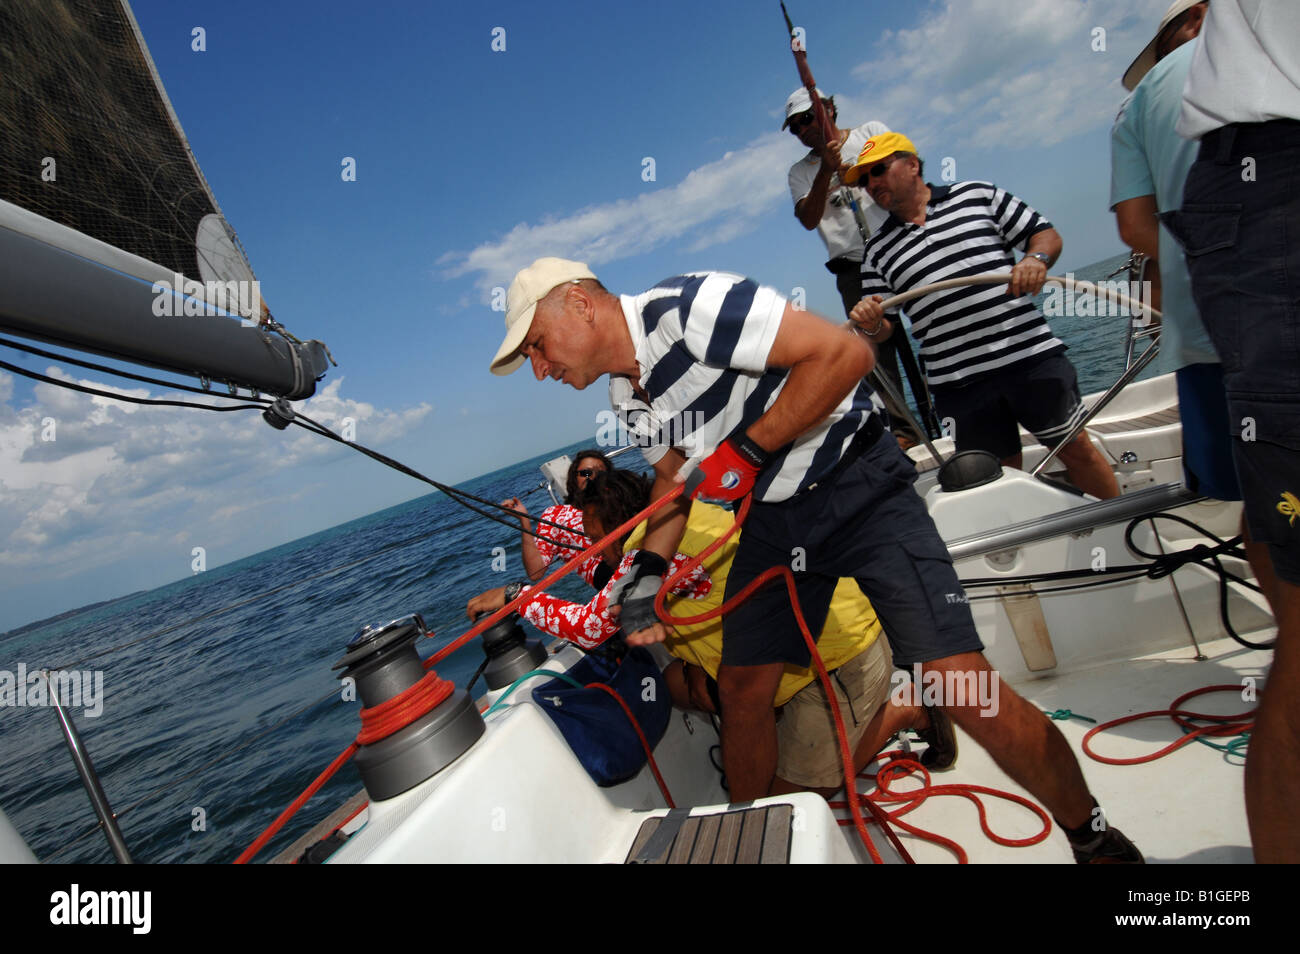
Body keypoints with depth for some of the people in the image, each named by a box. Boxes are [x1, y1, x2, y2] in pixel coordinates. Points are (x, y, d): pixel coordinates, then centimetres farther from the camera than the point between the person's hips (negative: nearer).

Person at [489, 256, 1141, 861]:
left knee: (960, 683, -14)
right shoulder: (624, 390, 5)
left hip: (859, 487, -7)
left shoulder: (688, 307, -21)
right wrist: (649, 569, 2)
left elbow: (846, 352, -25)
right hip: (771, 516, 8)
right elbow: (672, 476, 17)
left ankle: (1094, 837, 14)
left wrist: (747, 450, -24)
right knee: (741, 687, 8)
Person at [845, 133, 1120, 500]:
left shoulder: (977, 195, 8)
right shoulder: (877, 250, 11)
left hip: (1032, 357, -1)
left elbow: (1046, 235, 8)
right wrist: (872, 324, -15)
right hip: (957, 384, 1)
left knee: (1076, 449, 7)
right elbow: (884, 328, 8)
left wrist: (1036, 259, -14)